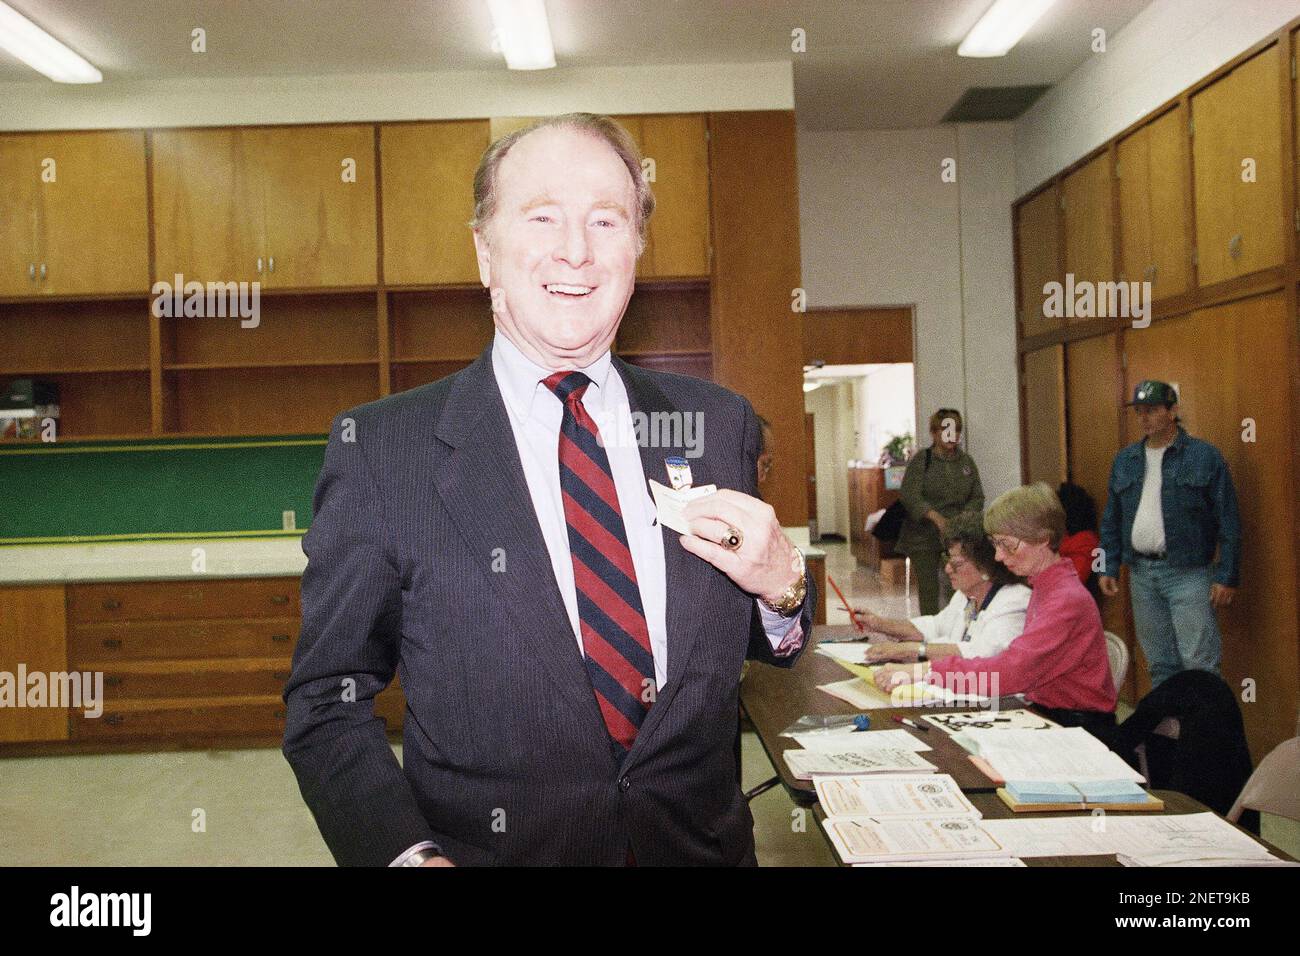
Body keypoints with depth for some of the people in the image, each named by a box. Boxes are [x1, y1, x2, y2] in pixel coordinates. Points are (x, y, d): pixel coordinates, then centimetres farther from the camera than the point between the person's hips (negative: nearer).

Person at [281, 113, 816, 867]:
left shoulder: (719, 424, -3)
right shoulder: (382, 449, -12)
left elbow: (773, 649, 6)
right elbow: (328, 699, -8)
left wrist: (780, 582, -15)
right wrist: (407, 854, -23)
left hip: (703, 845, 3)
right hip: (489, 848, -2)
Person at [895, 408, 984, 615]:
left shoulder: (966, 462, 13)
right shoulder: (920, 461, -1)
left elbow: (977, 497, 11)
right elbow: (909, 495, -12)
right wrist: (936, 517, -26)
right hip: (924, 537, -3)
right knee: (929, 590, -5)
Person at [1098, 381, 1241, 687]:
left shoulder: (1205, 456, -4)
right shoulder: (1124, 460, 10)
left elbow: (1228, 521, -6)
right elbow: (1111, 520, 14)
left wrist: (1227, 577, -9)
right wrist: (1109, 567, 7)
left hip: (1188, 574, -5)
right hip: (1141, 575, 5)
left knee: (1199, 664, -6)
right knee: (1159, 665, 11)